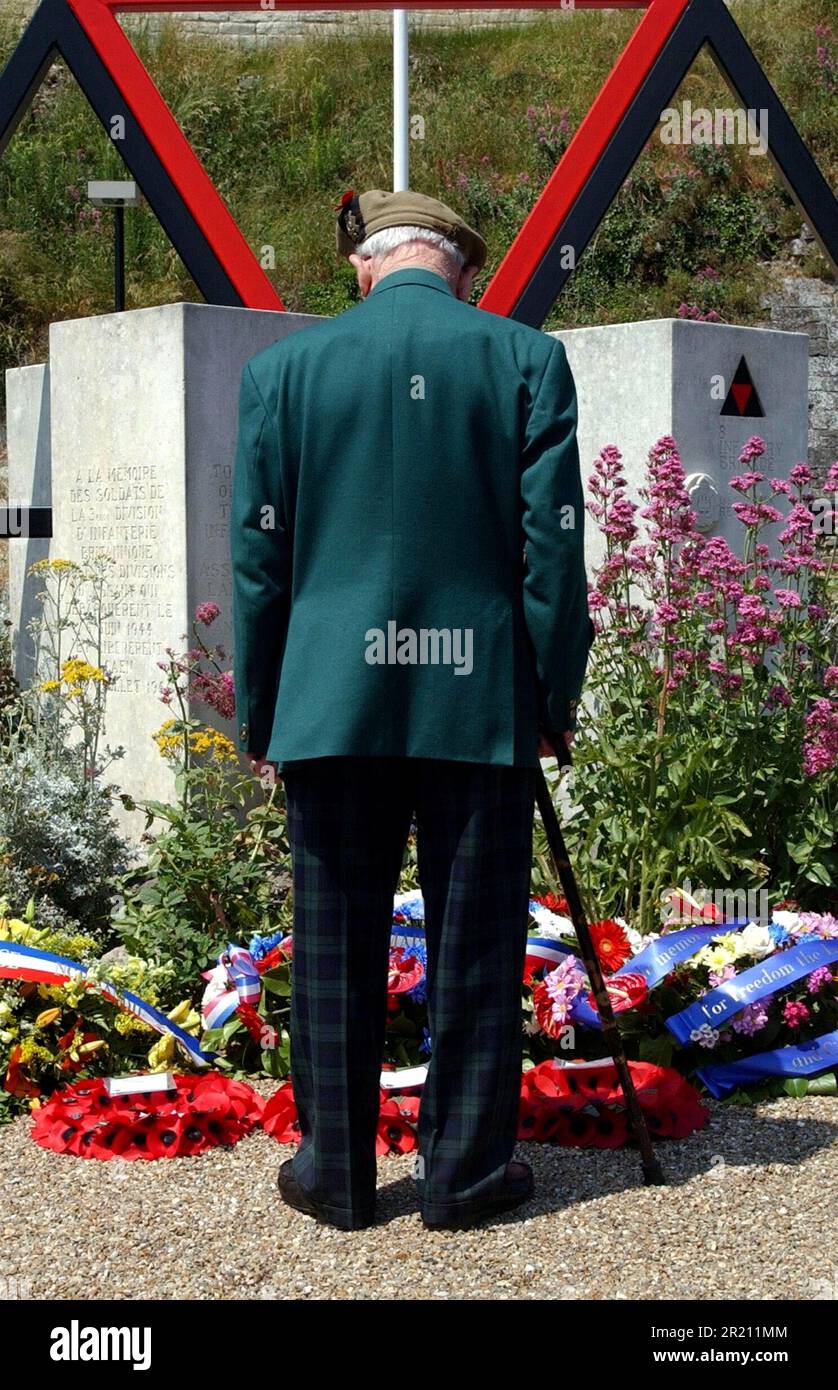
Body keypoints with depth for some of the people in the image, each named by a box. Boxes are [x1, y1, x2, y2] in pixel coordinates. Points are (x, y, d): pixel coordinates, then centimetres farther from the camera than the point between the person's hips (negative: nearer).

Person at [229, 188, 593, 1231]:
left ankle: (336, 1171, 20)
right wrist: (555, 697, 6)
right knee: (475, 945, 9)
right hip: (481, 703, 0)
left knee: (335, 946, 10)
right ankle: (466, 1172, 18)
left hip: (333, 701, 1)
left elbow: (258, 556, 3)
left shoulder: (282, 367, 2)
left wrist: (259, 714, 10)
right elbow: (552, 547, -2)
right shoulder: (527, 361, 0)